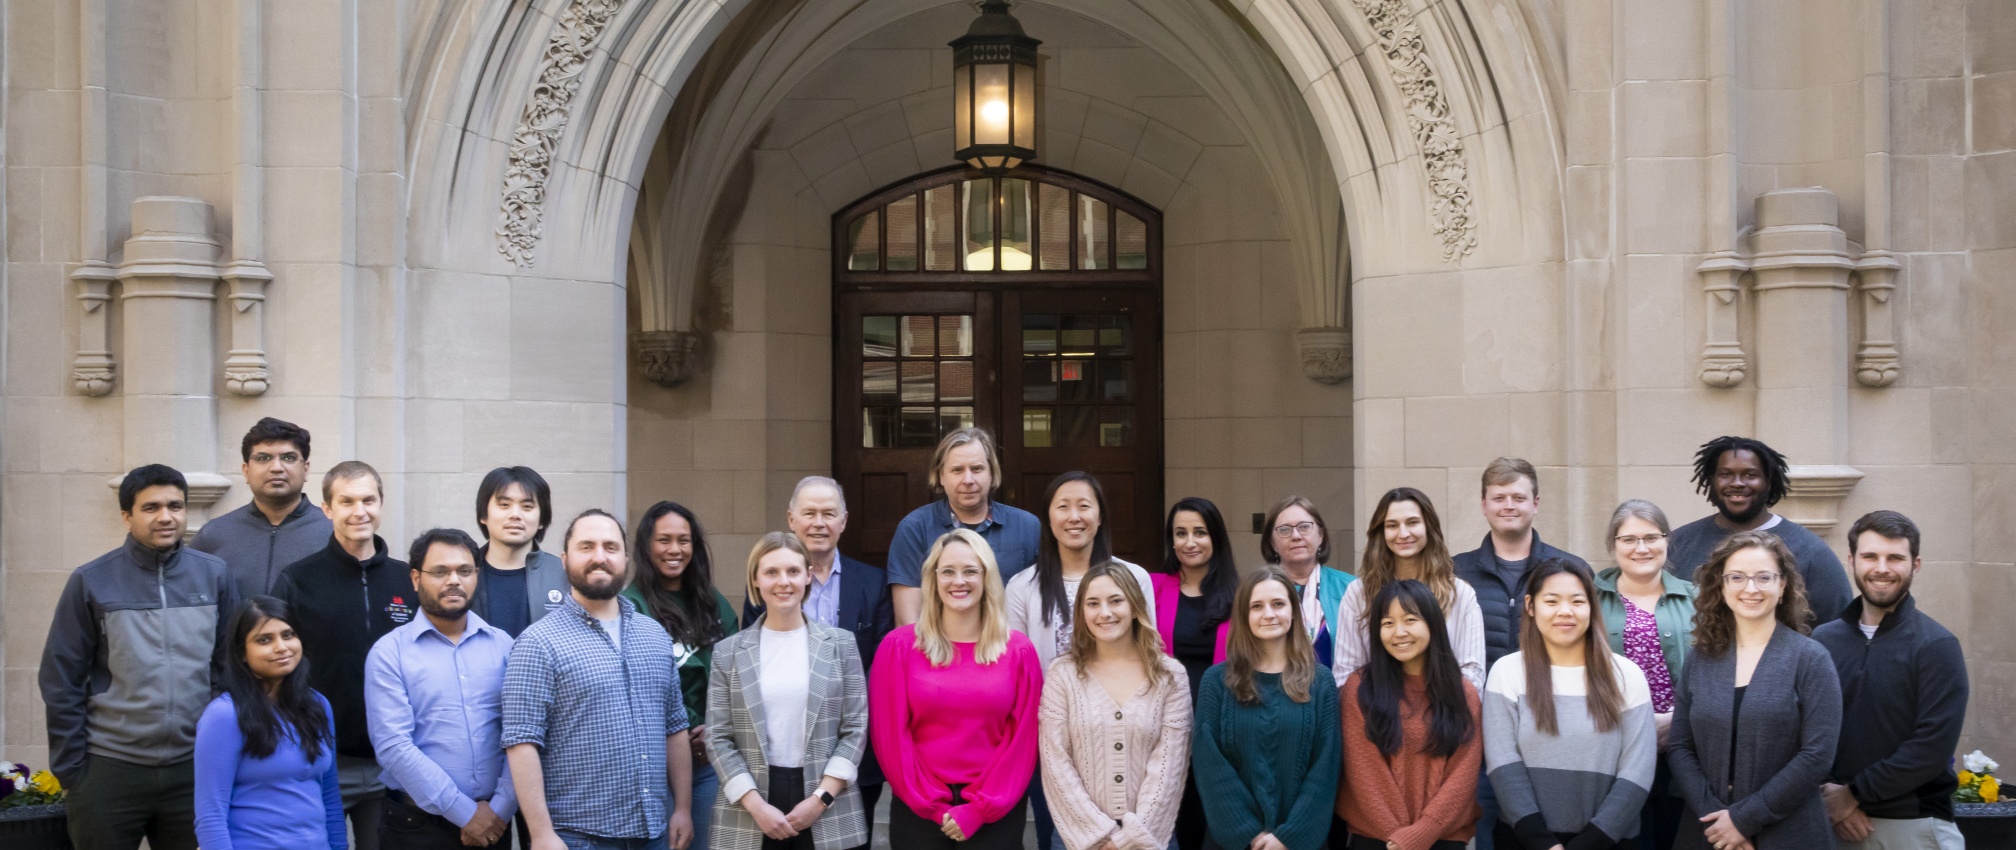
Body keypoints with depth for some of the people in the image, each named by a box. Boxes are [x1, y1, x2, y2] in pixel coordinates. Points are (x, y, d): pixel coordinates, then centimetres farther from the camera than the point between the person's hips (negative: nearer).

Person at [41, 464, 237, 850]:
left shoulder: (213, 575, 2)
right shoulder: (91, 581, -2)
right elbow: (61, 682, -1)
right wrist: (71, 769, -3)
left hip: (194, 769, 2)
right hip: (109, 771, -1)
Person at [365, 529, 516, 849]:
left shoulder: (503, 646, 5)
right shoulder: (389, 652, -4)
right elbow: (393, 746, -12)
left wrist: (501, 809, -12)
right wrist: (464, 812, -14)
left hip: (493, 822, 3)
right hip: (418, 824, -2)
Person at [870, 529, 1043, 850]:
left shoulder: (1018, 651, 1)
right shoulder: (899, 646, -1)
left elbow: (1022, 740, -1)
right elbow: (890, 735, -3)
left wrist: (979, 809, -8)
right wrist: (933, 807, -7)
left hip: (996, 815, 0)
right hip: (918, 812, 0)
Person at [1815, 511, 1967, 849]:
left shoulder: (1936, 647, -7)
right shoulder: (1823, 640, 4)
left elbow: (1933, 748, -15)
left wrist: (1853, 793, -13)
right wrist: (1828, 793, -13)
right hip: (1836, 821, 3)